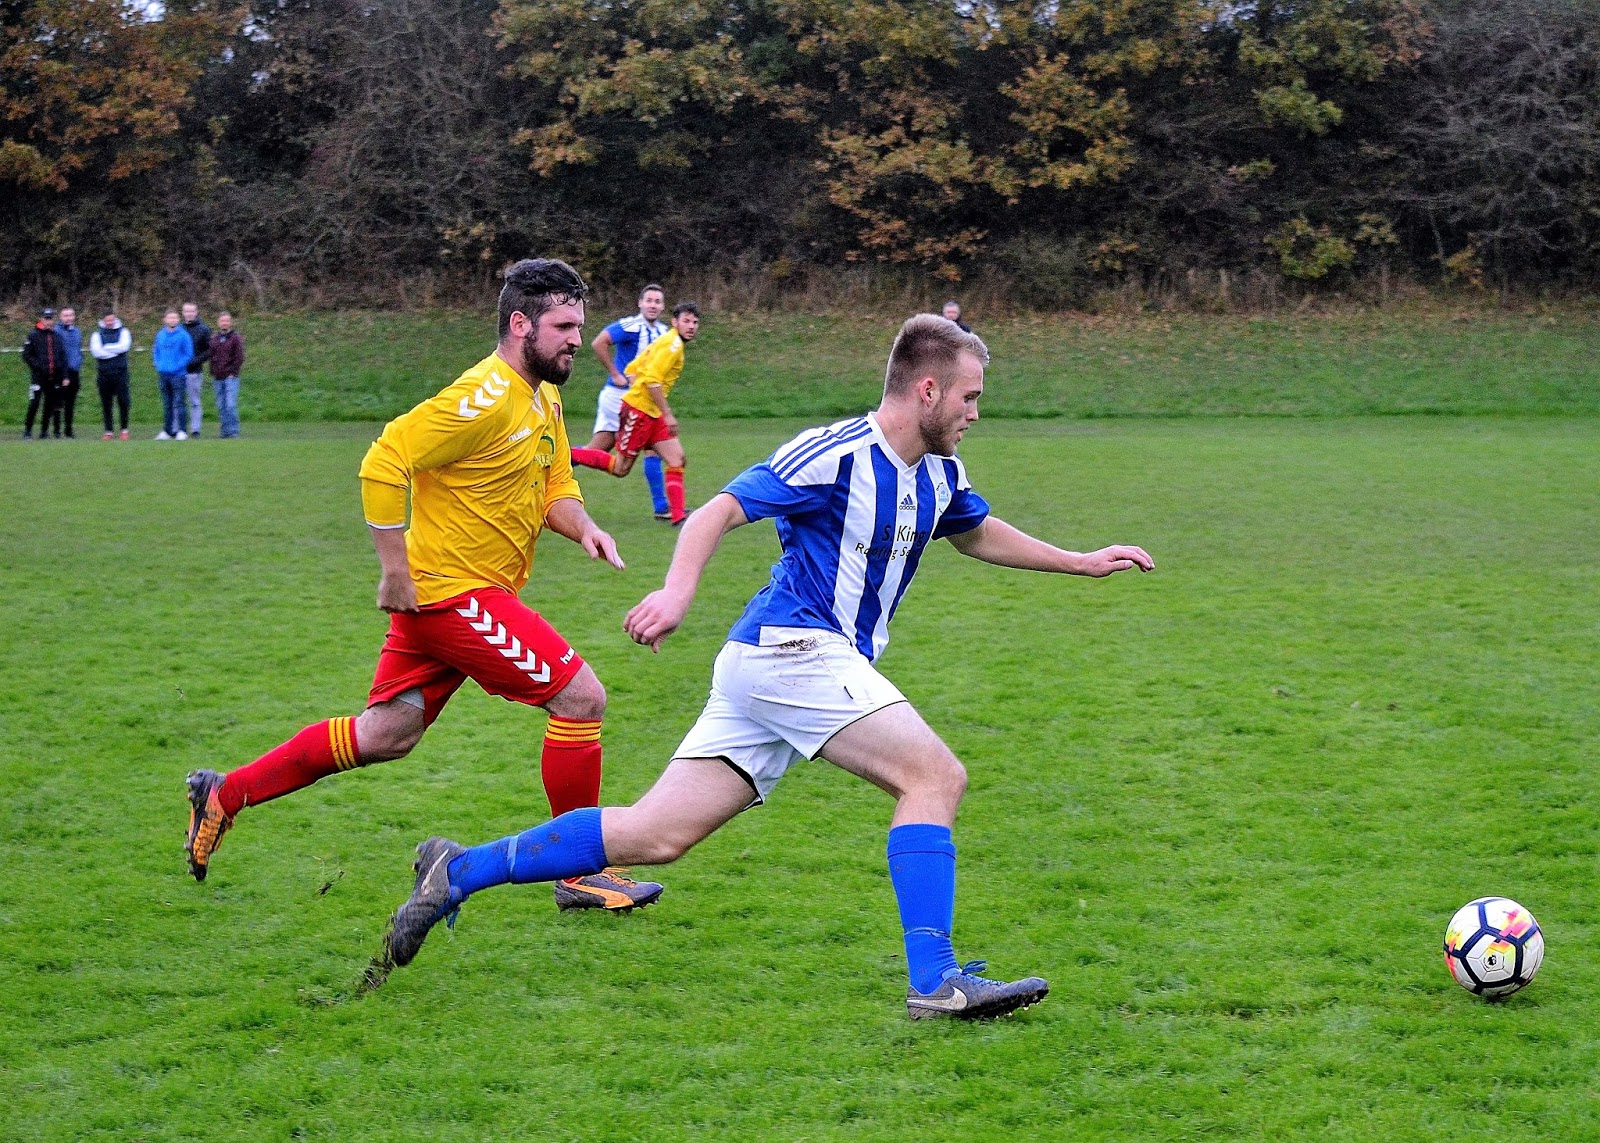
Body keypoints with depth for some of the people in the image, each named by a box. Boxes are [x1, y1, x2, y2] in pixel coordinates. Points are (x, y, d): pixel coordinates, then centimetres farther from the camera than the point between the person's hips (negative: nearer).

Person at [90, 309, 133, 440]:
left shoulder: (123, 331, 9)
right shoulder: (97, 334, 9)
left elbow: (124, 346, -10)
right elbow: (95, 351, -8)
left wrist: (106, 348, -7)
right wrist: (115, 351, -8)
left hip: (120, 372, -1)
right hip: (104, 374, 1)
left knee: (123, 401, -6)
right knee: (106, 404, 3)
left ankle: (124, 429, 7)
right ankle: (109, 430, 10)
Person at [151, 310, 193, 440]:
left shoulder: (183, 335, -5)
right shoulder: (160, 335, 9)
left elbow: (189, 354, -6)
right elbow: (155, 351, 17)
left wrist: (177, 366, -11)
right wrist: (158, 365, 3)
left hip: (178, 374, -5)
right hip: (163, 374, 5)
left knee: (178, 403, -7)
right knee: (167, 404, 11)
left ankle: (181, 431, -5)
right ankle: (167, 430, 16)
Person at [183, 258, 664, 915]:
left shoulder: (545, 399, 12)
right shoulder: (486, 397, -19)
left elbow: (555, 486, 20)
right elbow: (384, 463, -22)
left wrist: (582, 527, -3)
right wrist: (395, 571, -21)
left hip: (481, 592, 10)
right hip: (452, 589, -10)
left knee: (382, 737, 14)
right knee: (581, 697, -9)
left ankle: (224, 795, 21)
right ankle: (581, 874, 1)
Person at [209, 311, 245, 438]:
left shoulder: (236, 338, -1)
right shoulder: (213, 338, 13)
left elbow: (239, 358, -4)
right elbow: (211, 357, 16)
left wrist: (233, 373, -10)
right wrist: (212, 374, 7)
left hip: (231, 378, -5)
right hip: (217, 378, 5)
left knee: (231, 405, -13)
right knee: (221, 406, 6)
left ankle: (233, 431, -9)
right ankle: (224, 431, 11)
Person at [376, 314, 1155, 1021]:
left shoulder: (937, 473, 14)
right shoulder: (835, 455, -13)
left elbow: (978, 533, 35)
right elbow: (720, 511, -18)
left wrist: (1084, 562, 34)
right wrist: (678, 589, -35)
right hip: (791, 649, -9)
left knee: (654, 836, 3)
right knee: (935, 776, -15)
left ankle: (460, 872, 7)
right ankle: (934, 980, -18)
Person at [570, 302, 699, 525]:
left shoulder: (664, 342, 16)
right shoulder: (673, 344, -14)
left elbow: (632, 369, 19)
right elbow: (652, 380, -24)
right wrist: (667, 414, -22)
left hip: (653, 414, 10)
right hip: (639, 410, -10)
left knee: (677, 459, 0)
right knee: (620, 469, -2)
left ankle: (677, 515, -4)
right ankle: (569, 455, 9)